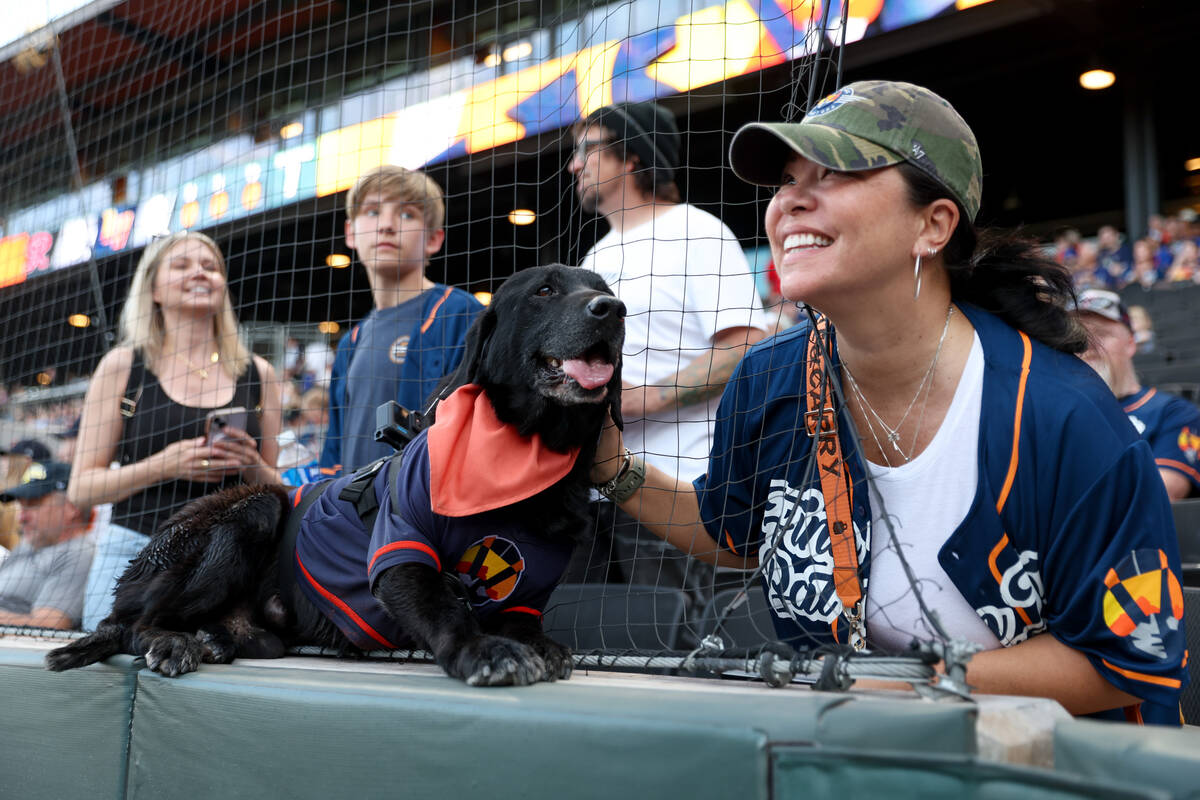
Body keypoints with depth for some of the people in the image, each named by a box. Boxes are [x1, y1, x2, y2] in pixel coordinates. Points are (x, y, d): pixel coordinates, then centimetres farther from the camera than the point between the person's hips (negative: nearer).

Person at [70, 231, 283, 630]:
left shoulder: (257, 373, 11)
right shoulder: (122, 366, 6)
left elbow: (277, 492, 16)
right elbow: (81, 486, 3)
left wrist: (253, 468, -5)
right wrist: (163, 467, -11)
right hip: (134, 553, -1)